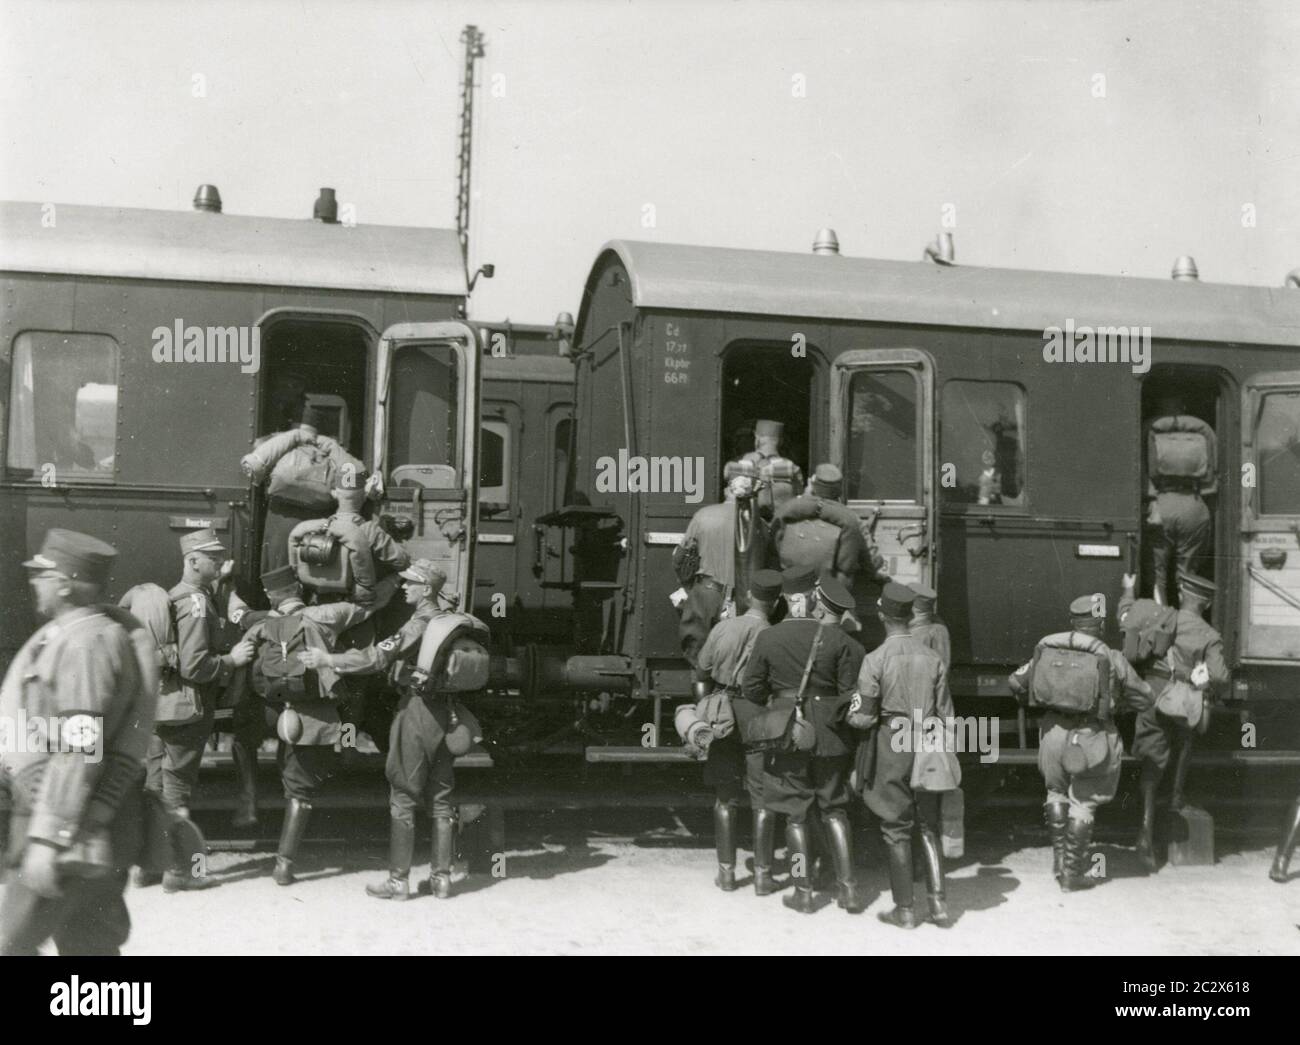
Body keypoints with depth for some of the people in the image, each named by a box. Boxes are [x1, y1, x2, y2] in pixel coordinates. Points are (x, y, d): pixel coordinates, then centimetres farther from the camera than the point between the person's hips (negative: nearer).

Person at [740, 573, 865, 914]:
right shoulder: (841, 642, -7)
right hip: (829, 737, 1)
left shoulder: (767, 638, -4)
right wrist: (833, 717, 9)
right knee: (834, 811, 14)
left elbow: (751, 689, 1)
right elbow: (851, 696, -8)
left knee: (795, 816, 7)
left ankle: (803, 893, 11)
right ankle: (847, 887, 12)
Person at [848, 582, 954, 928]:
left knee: (896, 830, 6)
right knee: (929, 828, 15)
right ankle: (938, 903, 10)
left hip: (890, 748, -4)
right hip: (927, 751, 4)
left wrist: (851, 715, 11)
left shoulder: (875, 660, -12)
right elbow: (946, 715, 5)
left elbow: (862, 717, -11)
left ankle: (905, 909, 11)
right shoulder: (933, 659, 1)